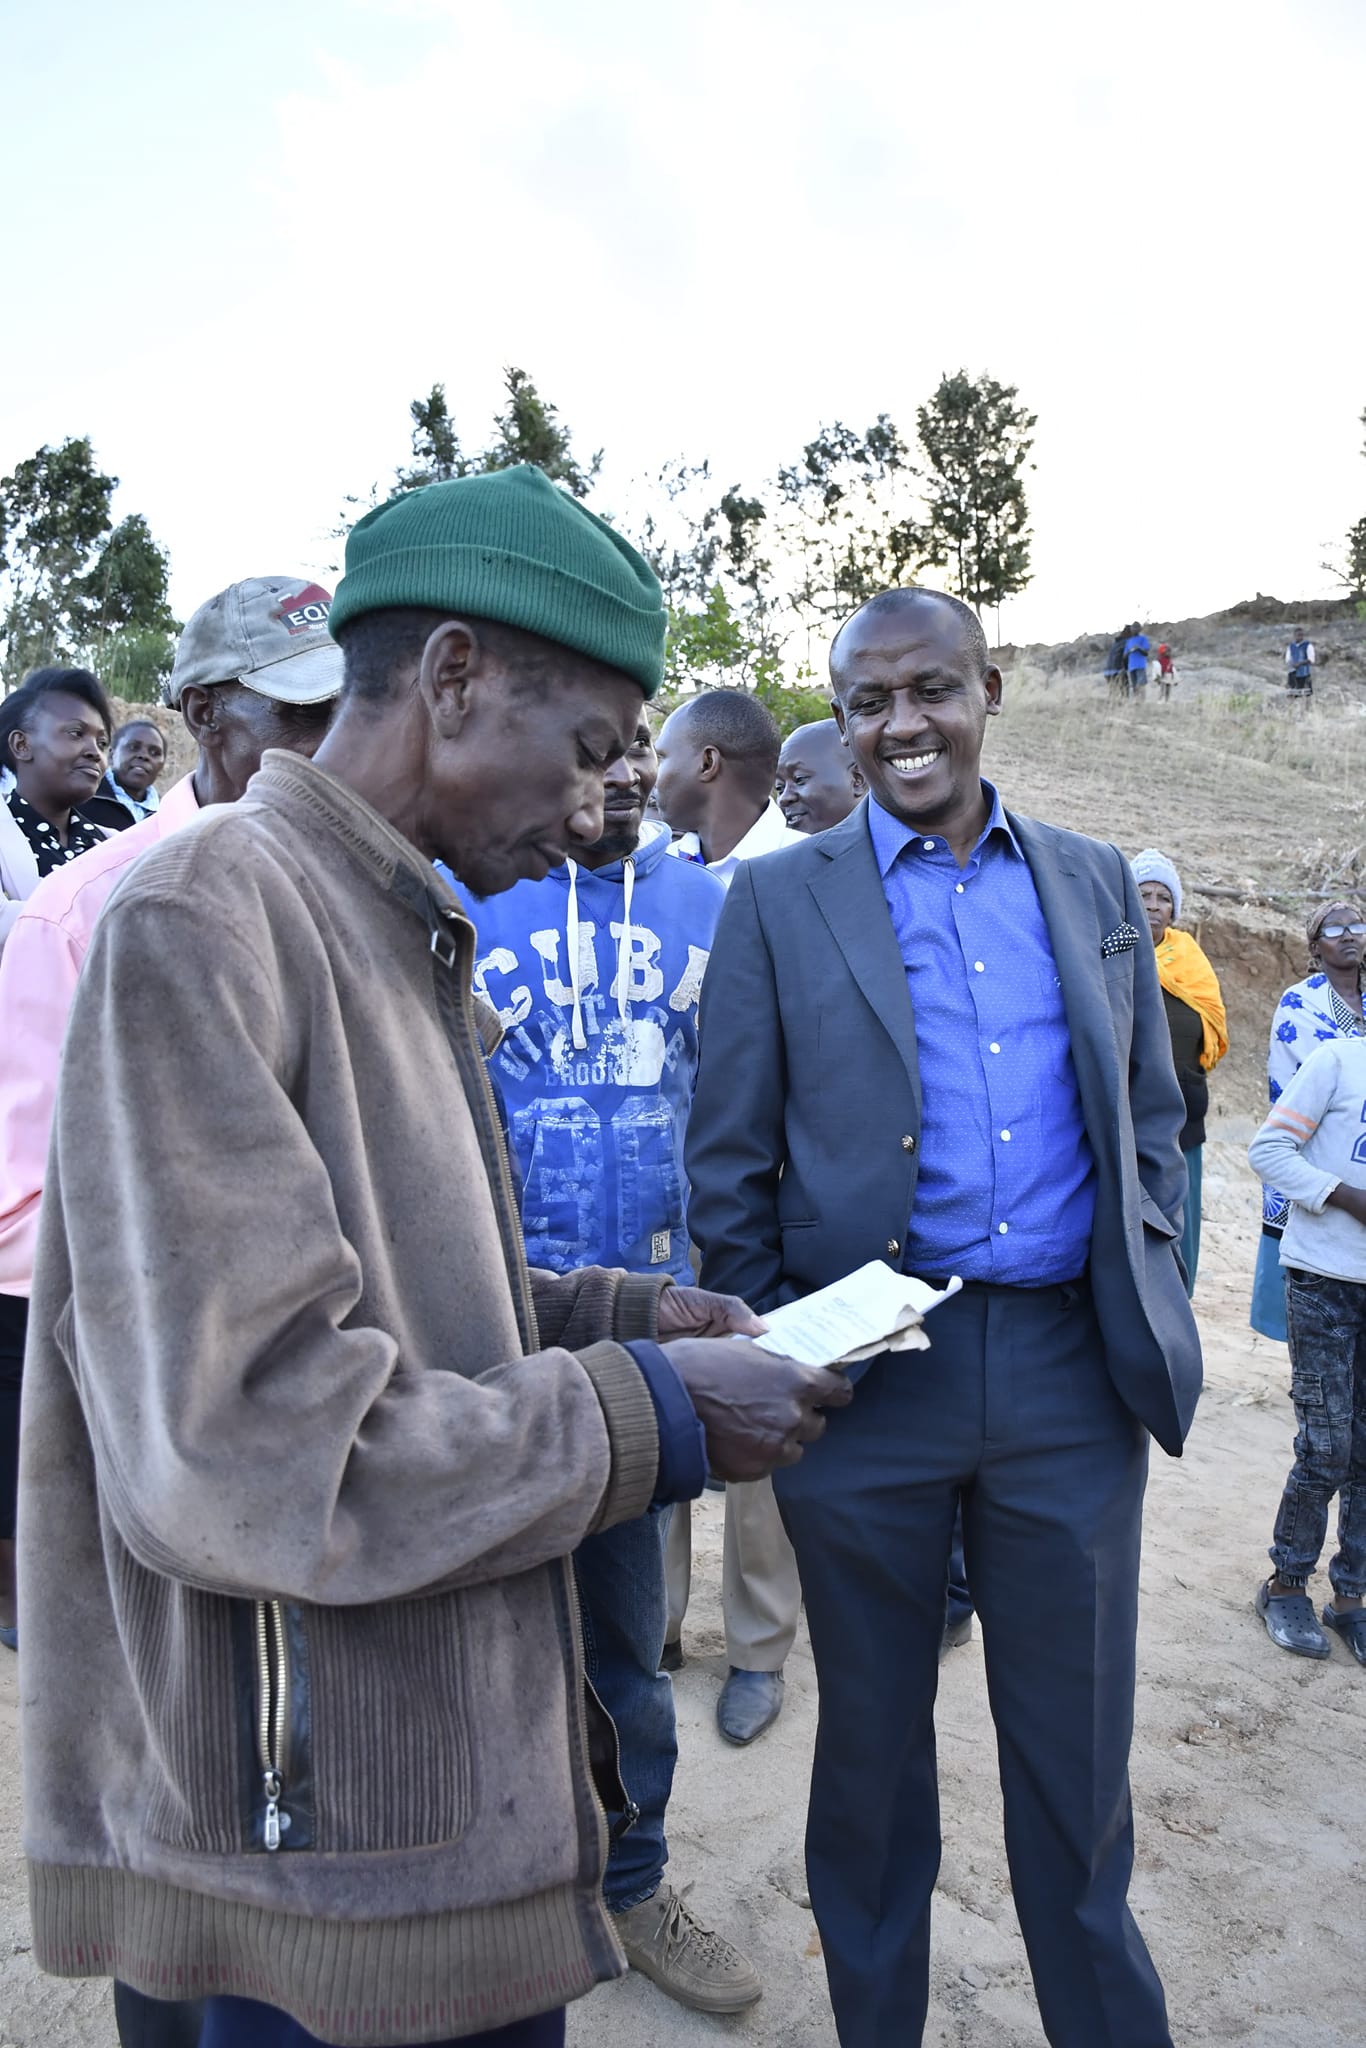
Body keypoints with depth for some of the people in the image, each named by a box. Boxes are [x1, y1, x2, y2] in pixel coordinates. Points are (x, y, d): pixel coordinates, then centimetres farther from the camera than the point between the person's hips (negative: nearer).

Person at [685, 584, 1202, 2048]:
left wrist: (1143, 1294, 5)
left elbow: (1148, 1117, 14)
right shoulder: (777, 900, 0)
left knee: (1079, 1752, 15)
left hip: (1071, 1374, 2)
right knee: (872, 1746, 16)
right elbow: (728, 1163, 0)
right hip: (870, 1372, -2)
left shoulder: (1094, 883, 9)